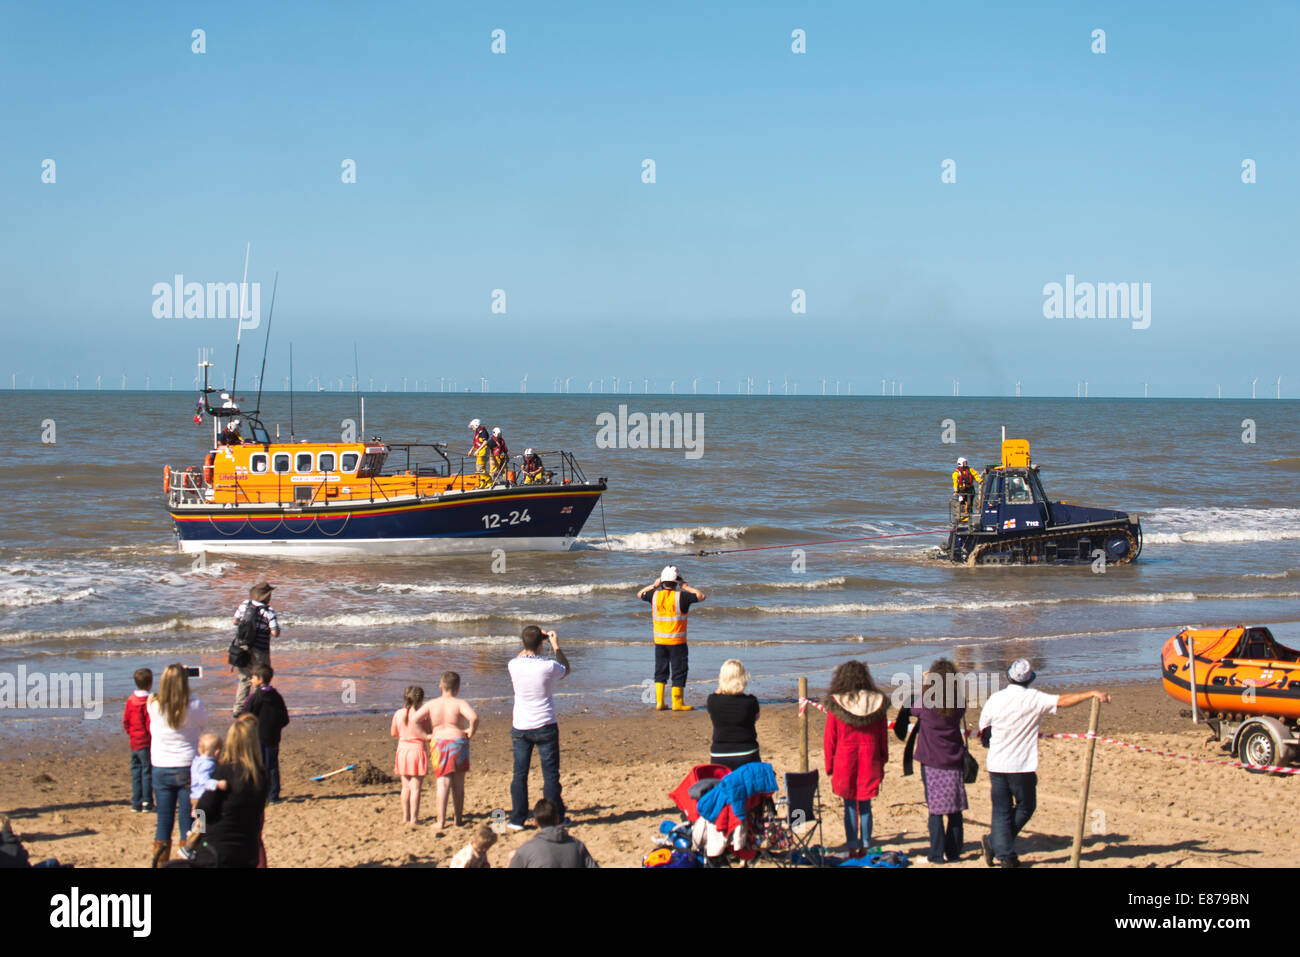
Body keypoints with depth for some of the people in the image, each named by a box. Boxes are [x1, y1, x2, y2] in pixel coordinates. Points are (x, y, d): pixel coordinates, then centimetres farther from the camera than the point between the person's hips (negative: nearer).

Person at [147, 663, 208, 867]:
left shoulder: (154, 705, -10)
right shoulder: (194, 705, -15)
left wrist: (173, 676, 12)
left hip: (161, 769, 2)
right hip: (188, 768, -2)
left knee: (164, 822, 10)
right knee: (188, 822, 4)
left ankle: (160, 864, 13)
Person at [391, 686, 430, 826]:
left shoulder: (398, 714, 1)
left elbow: (393, 733, 13)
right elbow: (426, 736, -11)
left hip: (402, 750, 5)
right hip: (418, 750, -5)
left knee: (406, 787, 15)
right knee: (415, 787, -1)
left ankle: (405, 816, 19)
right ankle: (413, 819, -2)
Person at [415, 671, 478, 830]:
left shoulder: (431, 704, 1)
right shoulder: (460, 704, -8)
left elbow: (414, 719, -5)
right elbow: (474, 717, -25)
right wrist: (471, 731, -7)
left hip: (438, 744, 1)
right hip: (458, 742, -1)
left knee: (443, 784, 0)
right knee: (458, 784, 12)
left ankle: (440, 821, -7)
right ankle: (459, 819, 20)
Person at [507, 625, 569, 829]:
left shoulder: (514, 665, -8)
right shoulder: (548, 667, -17)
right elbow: (566, 669, 7)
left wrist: (530, 643, 17)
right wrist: (556, 646, 12)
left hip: (520, 727, 3)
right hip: (545, 726, -3)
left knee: (519, 774, 9)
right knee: (550, 774, 7)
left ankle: (517, 820, 11)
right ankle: (555, 818, 13)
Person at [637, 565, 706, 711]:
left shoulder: (655, 595, -1)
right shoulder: (681, 596, -13)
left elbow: (640, 594, 18)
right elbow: (701, 596, -5)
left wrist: (654, 585, 20)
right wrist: (686, 587, 3)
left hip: (659, 641, 4)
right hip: (677, 642, -4)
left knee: (660, 670, 13)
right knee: (679, 671, 4)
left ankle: (659, 702, 11)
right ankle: (677, 703, 6)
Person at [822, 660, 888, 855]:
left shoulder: (835, 704, -8)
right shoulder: (878, 702, -1)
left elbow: (829, 740, -3)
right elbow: (883, 738, 5)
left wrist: (829, 767, 5)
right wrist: (882, 763, 13)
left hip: (844, 762, -2)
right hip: (870, 762, 2)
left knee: (850, 805, 6)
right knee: (865, 806, 10)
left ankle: (852, 848, 7)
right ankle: (865, 847, 11)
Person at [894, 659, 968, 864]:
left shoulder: (924, 702, -13)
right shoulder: (958, 705, -6)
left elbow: (907, 708, 7)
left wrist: (923, 683, 15)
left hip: (931, 762, -2)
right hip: (954, 762, 2)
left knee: (935, 810, 2)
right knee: (955, 810, 11)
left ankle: (937, 854, 1)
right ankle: (954, 852, 15)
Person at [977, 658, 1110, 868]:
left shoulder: (995, 699, 0)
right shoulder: (1034, 699, -9)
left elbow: (983, 730, 10)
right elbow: (1063, 701, -12)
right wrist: (1092, 694, -10)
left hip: (996, 765, 3)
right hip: (1022, 767, -3)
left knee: (1002, 810, 9)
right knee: (1025, 807, 14)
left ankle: (1005, 854, 2)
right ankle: (994, 842, 8)